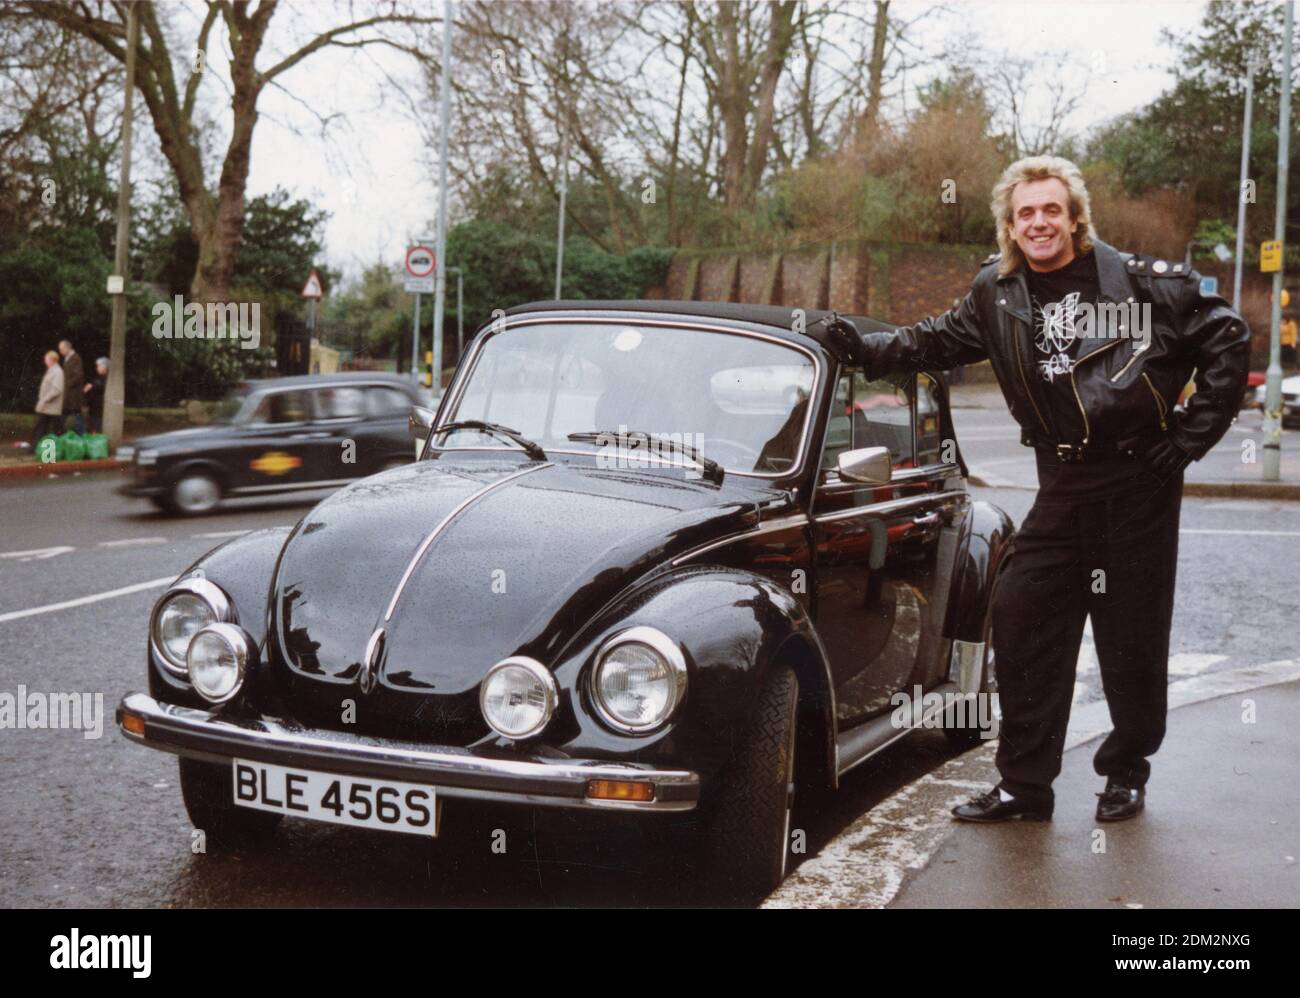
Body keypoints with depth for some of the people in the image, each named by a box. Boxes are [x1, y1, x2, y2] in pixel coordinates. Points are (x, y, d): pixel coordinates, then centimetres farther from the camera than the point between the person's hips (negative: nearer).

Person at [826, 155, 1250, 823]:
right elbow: (936, 343, 19)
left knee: (1133, 636, 4)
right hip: (1062, 486, 4)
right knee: (1021, 620, -2)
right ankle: (1024, 785, 9)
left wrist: (1192, 435, -5)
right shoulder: (998, 294, 6)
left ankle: (1127, 773, 24)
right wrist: (865, 349, 6)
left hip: (1140, 478, -4)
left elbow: (1227, 342, -1)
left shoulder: (1143, 282, -7)